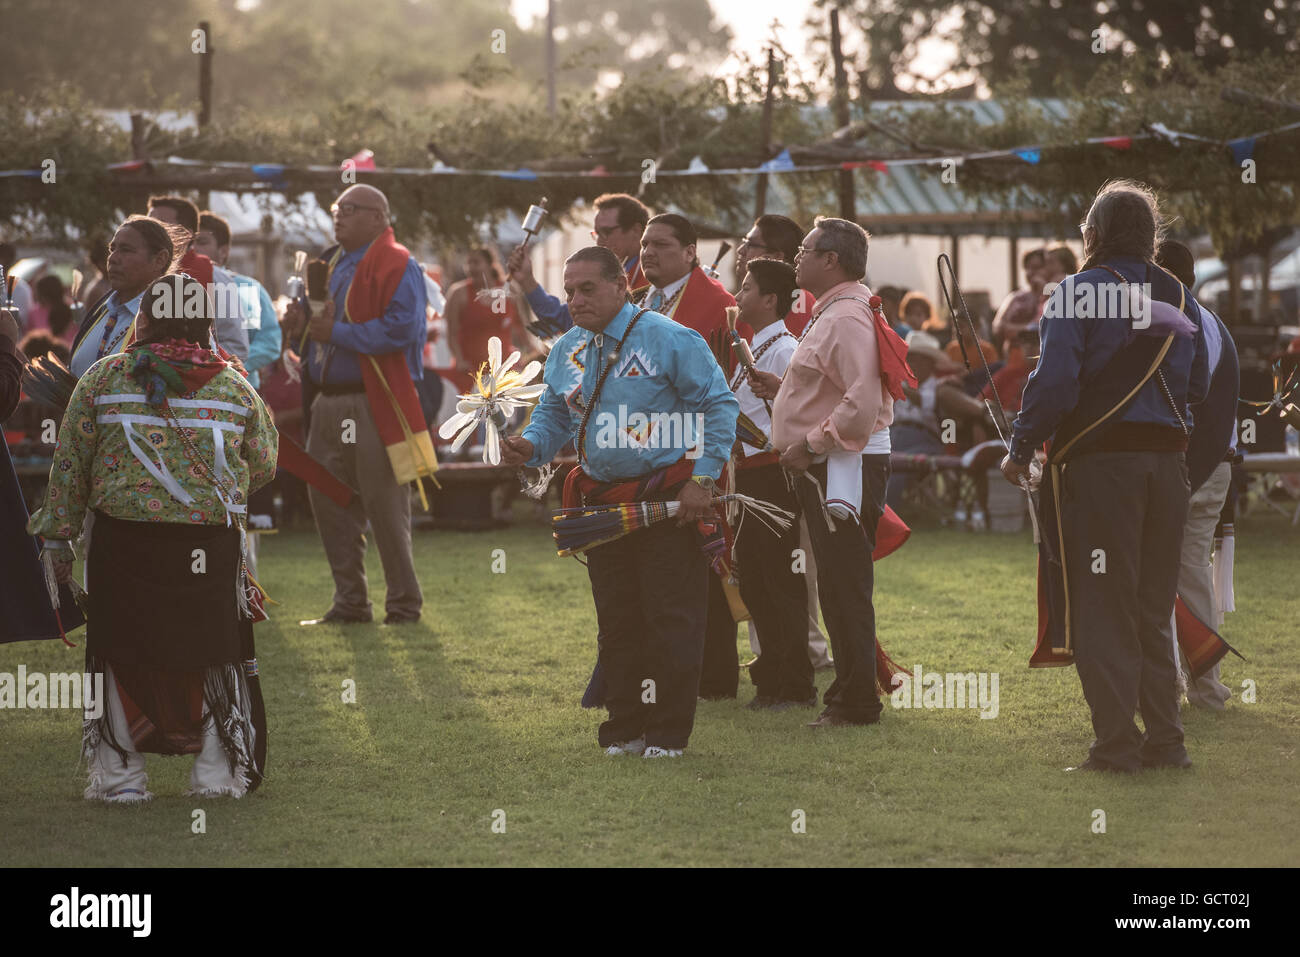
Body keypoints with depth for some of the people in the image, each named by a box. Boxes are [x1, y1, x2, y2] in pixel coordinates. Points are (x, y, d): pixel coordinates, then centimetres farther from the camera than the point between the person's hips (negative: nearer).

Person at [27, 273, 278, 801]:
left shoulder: (102, 379, 0)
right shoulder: (235, 388, 4)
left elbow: (69, 464, 3)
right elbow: (263, 466, 13)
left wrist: (58, 536, 11)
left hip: (123, 542, -1)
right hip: (211, 548, 1)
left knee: (121, 654, 10)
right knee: (213, 656, 13)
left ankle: (119, 775, 14)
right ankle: (218, 773, 17)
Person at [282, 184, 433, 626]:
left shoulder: (396, 266, -8)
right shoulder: (331, 263, 17)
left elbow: (401, 328, -21)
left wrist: (338, 333, -18)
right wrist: (300, 326, 5)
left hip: (375, 403, -8)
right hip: (327, 402, 8)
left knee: (384, 507, -3)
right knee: (328, 504, 9)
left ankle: (405, 605, 6)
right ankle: (349, 603, 18)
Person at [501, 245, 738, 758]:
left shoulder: (669, 339, -11)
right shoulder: (566, 351, 9)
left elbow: (719, 406, -9)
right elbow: (553, 417, 18)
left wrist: (703, 480, -14)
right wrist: (530, 447, -5)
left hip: (670, 503, -6)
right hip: (603, 501, 6)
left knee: (671, 618, -3)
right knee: (616, 620, 10)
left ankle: (668, 734, 3)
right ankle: (625, 728, 19)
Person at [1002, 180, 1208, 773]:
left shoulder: (1079, 292, -6)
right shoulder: (1179, 299, 11)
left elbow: (1054, 383, -13)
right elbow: (1198, 387, 16)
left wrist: (1020, 449, -3)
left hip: (1100, 462, -5)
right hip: (1168, 458, 5)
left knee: (1101, 611, -1)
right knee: (1153, 609, 13)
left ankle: (1116, 746, -4)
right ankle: (1165, 742, 11)